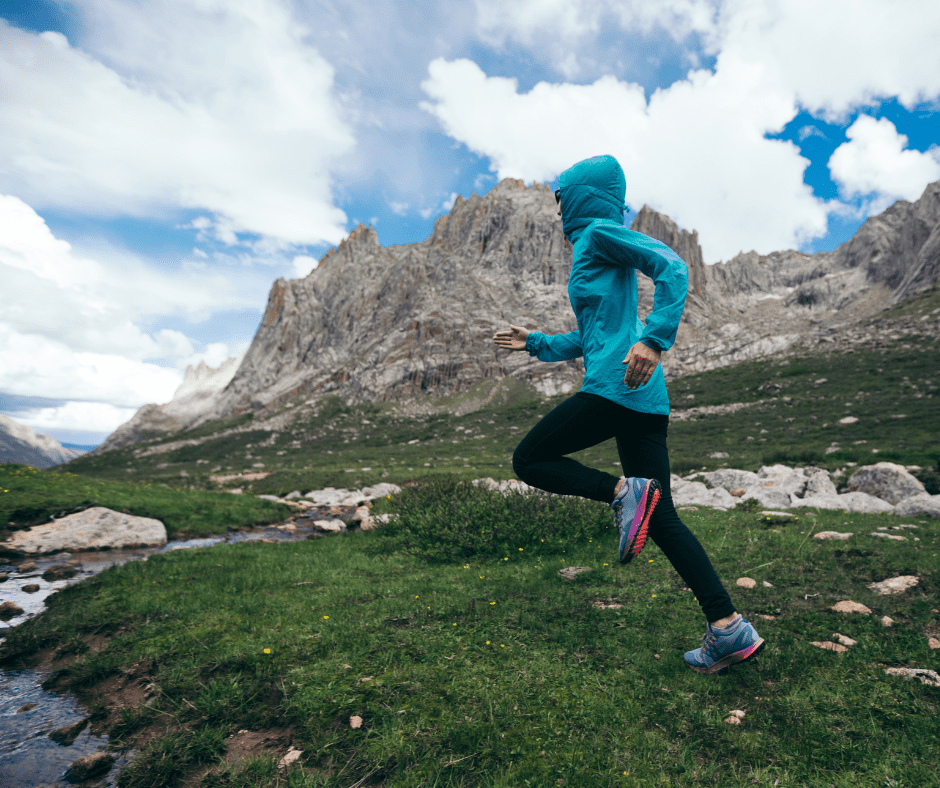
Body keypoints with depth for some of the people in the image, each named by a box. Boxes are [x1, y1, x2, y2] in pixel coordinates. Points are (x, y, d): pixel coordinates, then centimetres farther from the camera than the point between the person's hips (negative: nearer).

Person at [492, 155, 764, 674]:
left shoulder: (600, 234, 2)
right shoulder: (589, 250, 28)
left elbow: (671, 266, -15)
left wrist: (654, 341, -27)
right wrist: (535, 343, 30)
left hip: (616, 385, -10)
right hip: (645, 397, 10)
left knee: (529, 460, 2)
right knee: (661, 519, 8)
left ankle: (624, 492, -14)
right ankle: (729, 630, 8)